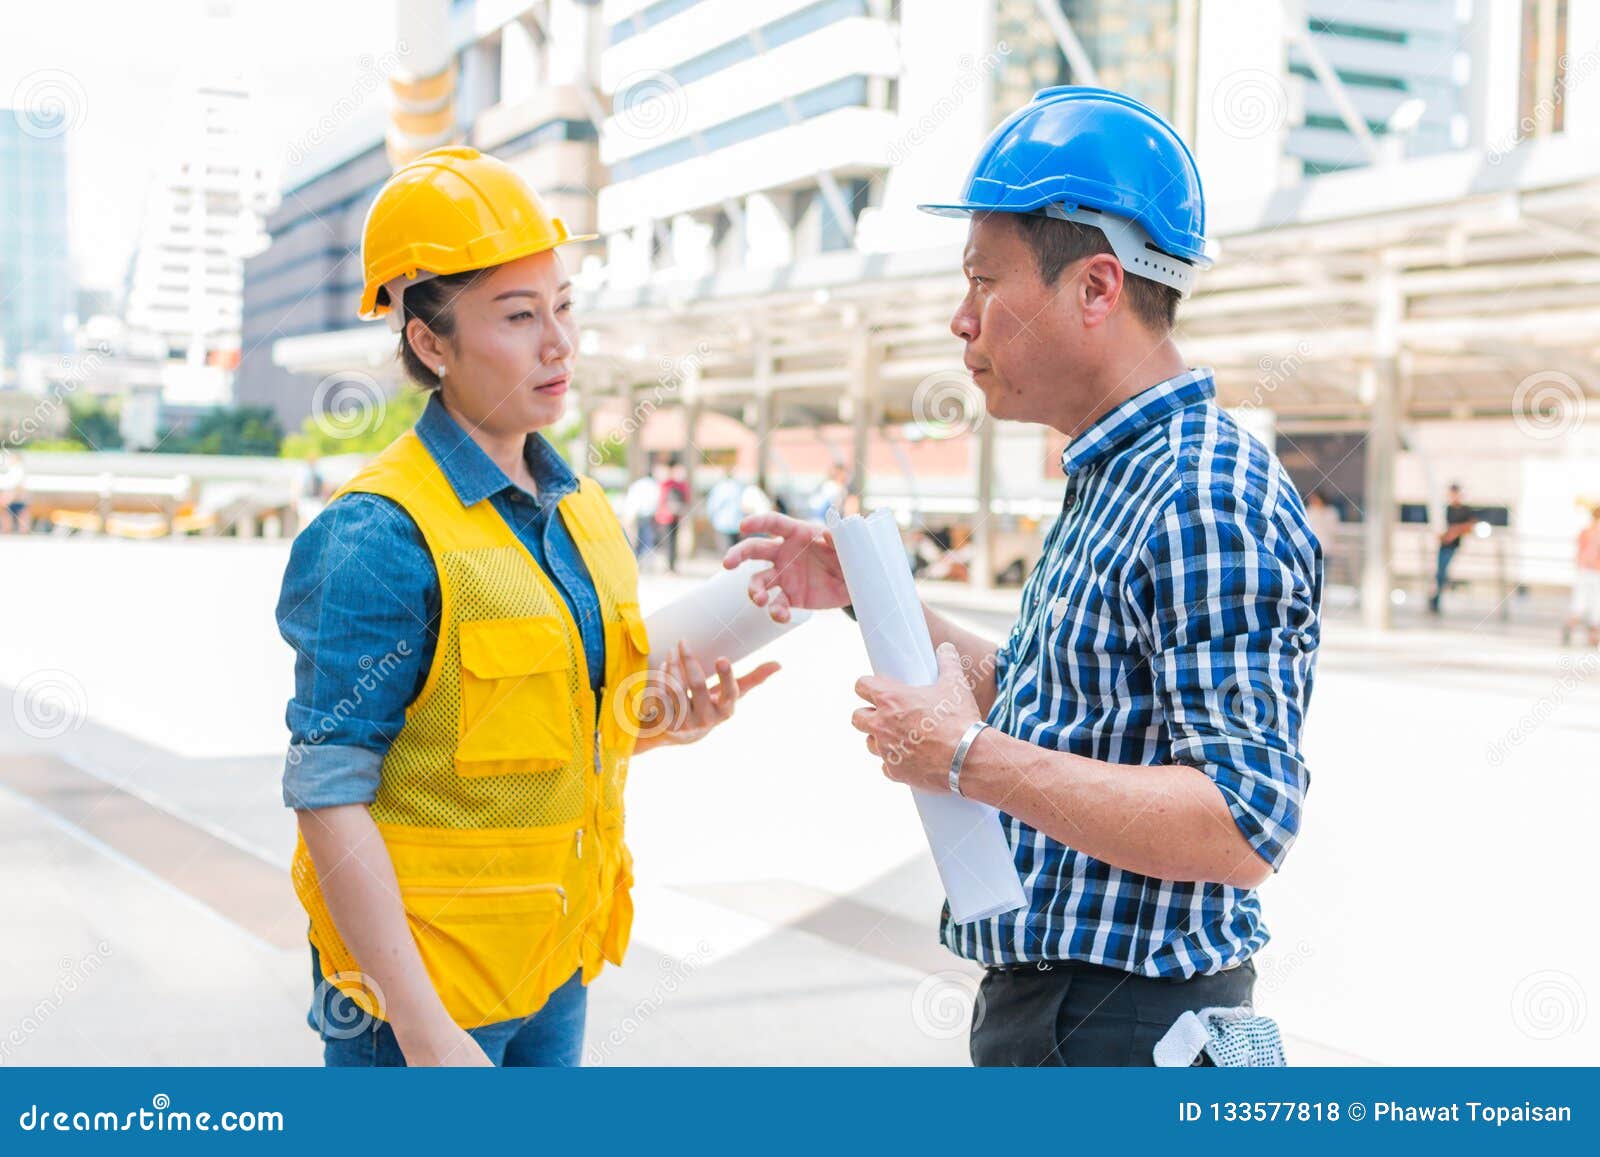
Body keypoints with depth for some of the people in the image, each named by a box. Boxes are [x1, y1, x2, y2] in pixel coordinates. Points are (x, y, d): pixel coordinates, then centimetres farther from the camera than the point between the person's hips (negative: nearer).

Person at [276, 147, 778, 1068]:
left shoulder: (584, 510, 7)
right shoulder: (382, 536, -17)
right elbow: (328, 797, -18)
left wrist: (656, 721, -4)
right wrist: (425, 1031, -21)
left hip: (558, 972, 7)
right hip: (423, 981, -7)